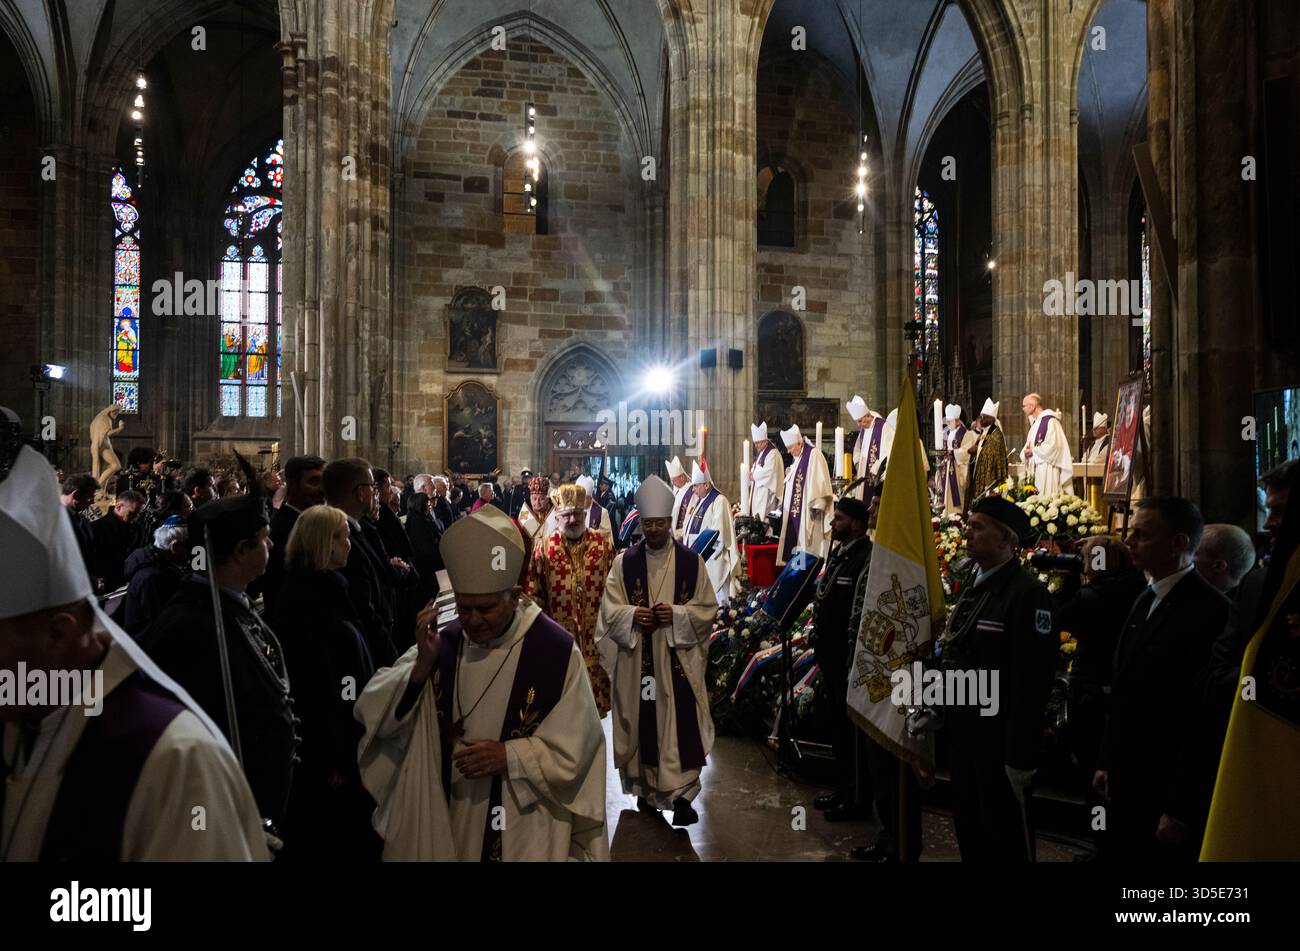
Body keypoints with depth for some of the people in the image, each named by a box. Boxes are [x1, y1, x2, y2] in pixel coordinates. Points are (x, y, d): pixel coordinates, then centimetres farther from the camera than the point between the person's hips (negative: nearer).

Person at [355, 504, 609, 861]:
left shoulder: (556, 650, -13)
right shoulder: (442, 644, -3)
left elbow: (574, 749, -11)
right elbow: (373, 715, -7)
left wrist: (509, 756, -22)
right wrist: (420, 667, -21)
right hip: (444, 821, 3)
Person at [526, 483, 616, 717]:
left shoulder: (604, 544, 0)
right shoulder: (544, 548, -1)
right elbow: (533, 593, 5)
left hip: (596, 634, 0)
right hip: (560, 634, 0)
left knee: (596, 684, 7)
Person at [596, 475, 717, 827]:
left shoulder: (691, 561, 1)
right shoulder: (624, 562, 3)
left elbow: (708, 609, 2)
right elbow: (609, 609, 3)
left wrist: (676, 614, -15)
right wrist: (632, 615, -17)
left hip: (678, 660, -1)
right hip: (637, 660, 1)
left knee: (680, 725, -6)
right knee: (642, 724, 7)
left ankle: (682, 794, 0)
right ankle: (647, 789, 23)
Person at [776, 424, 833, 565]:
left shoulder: (814, 455, -11)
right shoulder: (798, 458, 17)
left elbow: (820, 481, -17)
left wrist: (816, 506, -20)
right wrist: (789, 475, 5)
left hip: (806, 510, -9)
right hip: (795, 509, 9)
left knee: (807, 545, -8)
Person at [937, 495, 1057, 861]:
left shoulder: (1027, 593, -17)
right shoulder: (973, 588, 11)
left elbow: (1031, 680, -21)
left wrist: (1021, 756, -21)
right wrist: (943, 716, 13)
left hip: (999, 740, -8)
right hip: (963, 732, 8)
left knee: (1007, 841, 7)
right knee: (969, 828, 19)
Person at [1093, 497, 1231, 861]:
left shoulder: (1210, 611, -19)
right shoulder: (1145, 601, 9)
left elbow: (1206, 721, -20)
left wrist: (1180, 809, -17)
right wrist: (1107, 762, 14)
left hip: (1168, 795, -8)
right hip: (1126, 785, 8)